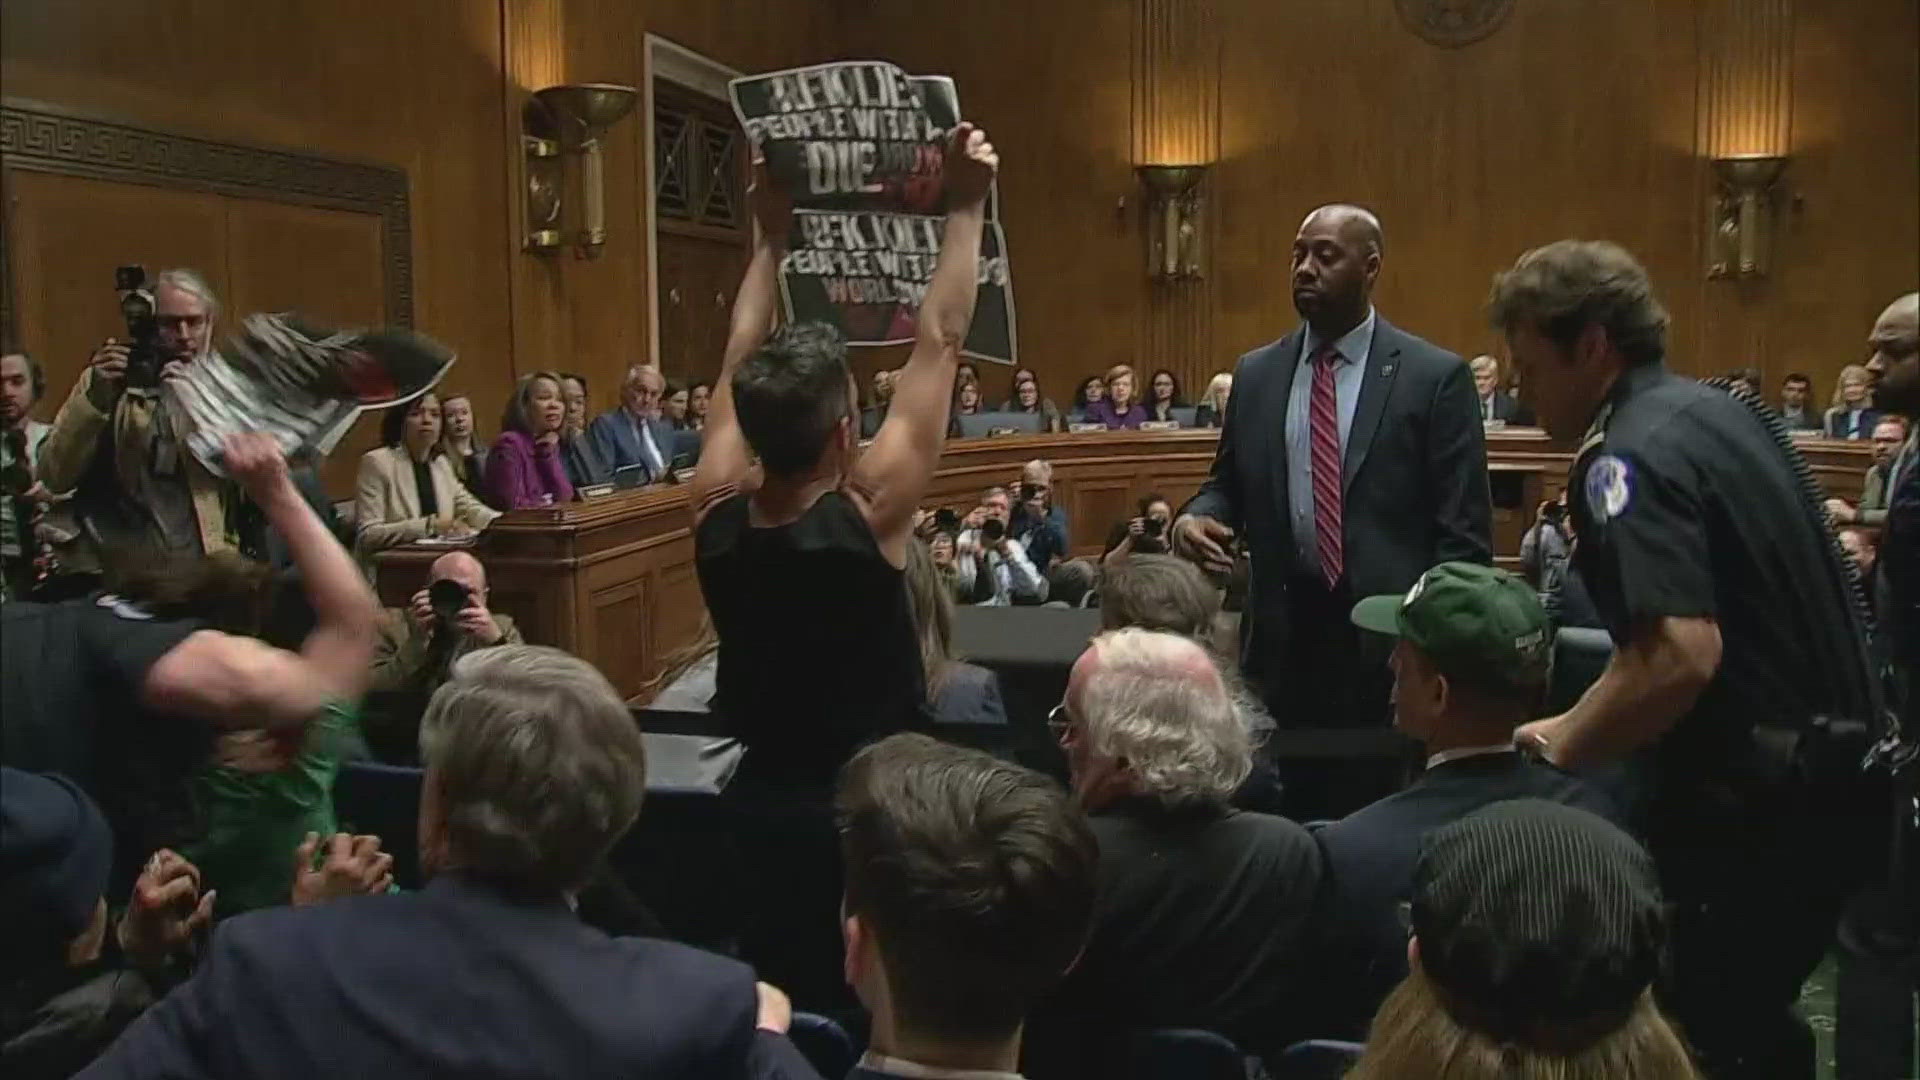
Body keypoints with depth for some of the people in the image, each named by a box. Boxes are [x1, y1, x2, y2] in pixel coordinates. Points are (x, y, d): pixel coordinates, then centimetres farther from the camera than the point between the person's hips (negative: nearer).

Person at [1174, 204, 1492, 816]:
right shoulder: (1256, 373, 10)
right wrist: (1196, 517, -5)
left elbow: (1465, 530, -4)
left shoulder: (1436, 376, -2)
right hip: (1283, 637, 4)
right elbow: (1229, 485, 17)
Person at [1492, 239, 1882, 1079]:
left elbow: (1682, 655, -32)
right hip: (1829, 772, 10)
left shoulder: (1629, 456, -19)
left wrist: (1559, 748, -16)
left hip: (1749, 801, -10)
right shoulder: (1718, 410, 10)